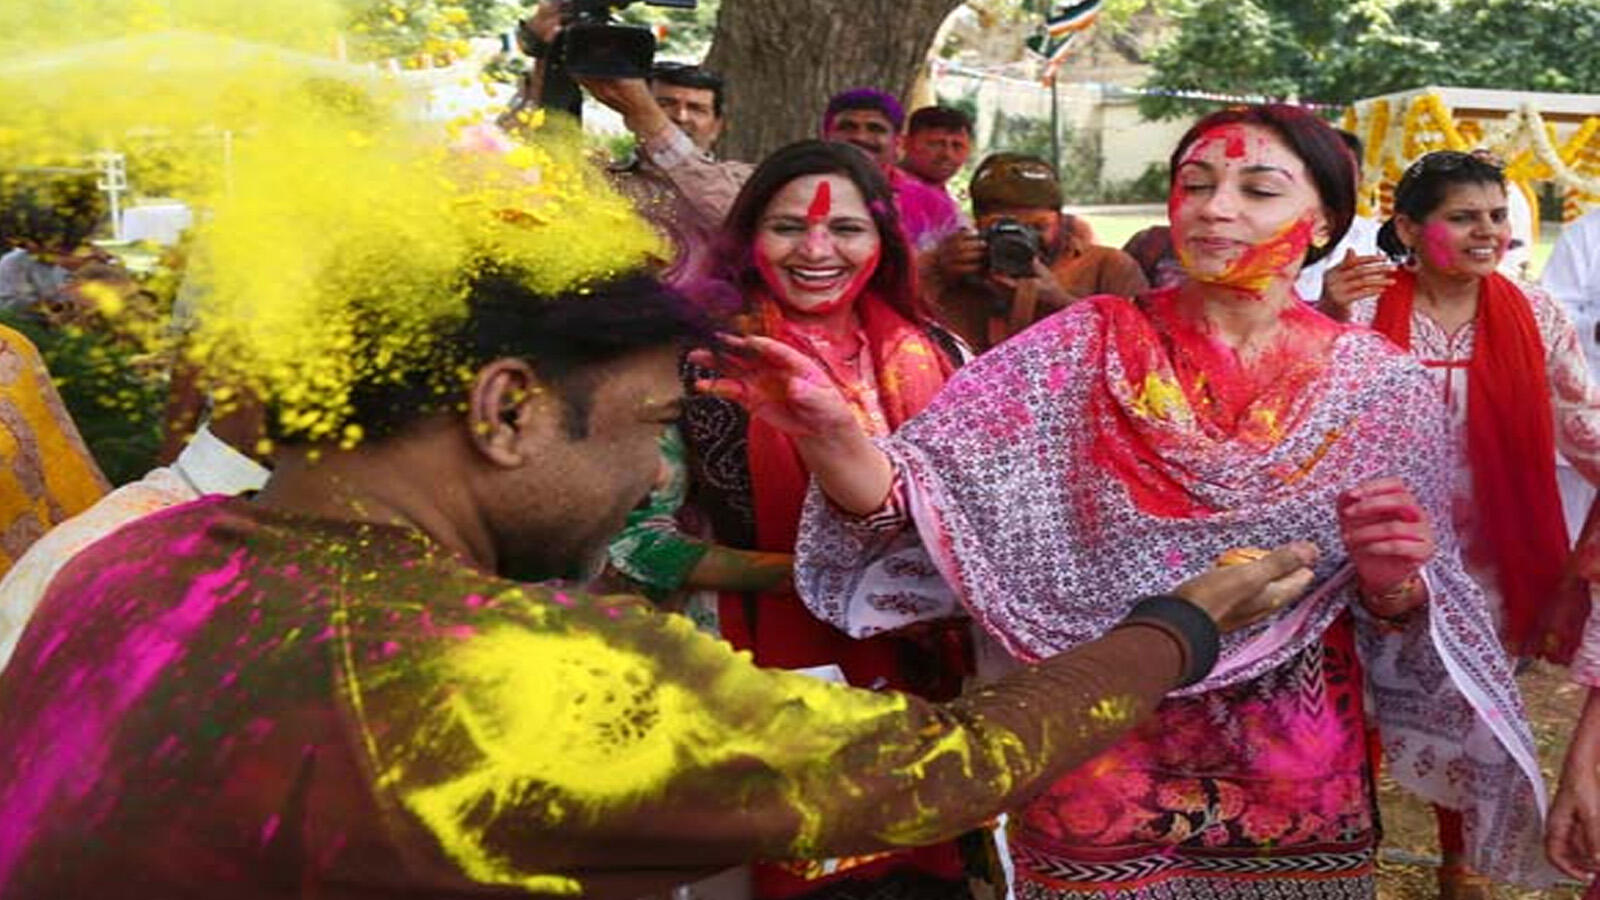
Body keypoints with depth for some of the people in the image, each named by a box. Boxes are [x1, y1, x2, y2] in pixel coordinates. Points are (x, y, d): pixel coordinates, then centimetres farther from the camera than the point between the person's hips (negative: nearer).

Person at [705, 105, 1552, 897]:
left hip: (1297, 795, 1)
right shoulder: (1080, 349, -7)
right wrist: (827, 430, -35)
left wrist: (1392, 584, -21)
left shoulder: (1384, 388, -3)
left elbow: (1404, 621, 1)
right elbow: (915, 504, -16)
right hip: (1093, 783, -1)